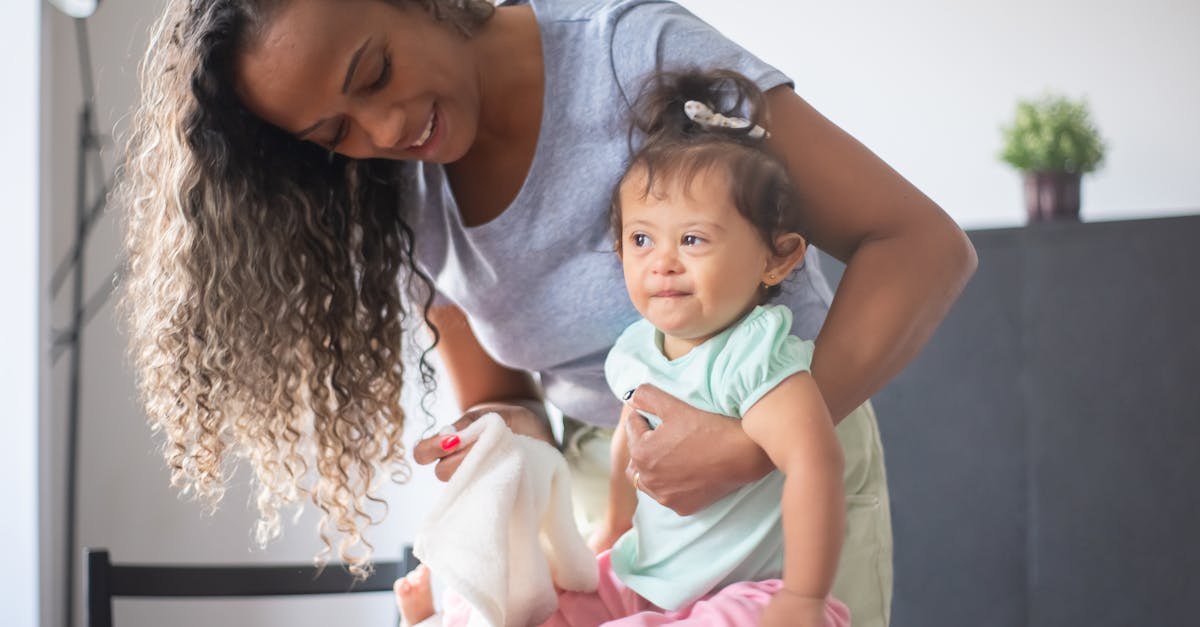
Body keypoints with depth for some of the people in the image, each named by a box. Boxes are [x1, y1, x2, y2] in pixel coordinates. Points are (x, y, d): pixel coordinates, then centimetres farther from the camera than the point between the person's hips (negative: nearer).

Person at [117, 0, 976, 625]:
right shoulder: (402, 206, -5)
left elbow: (923, 244, -24)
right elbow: (500, 404, 5)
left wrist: (752, 446, -33)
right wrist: (506, 449, -19)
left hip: (797, 458, -4)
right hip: (608, 479, 4)